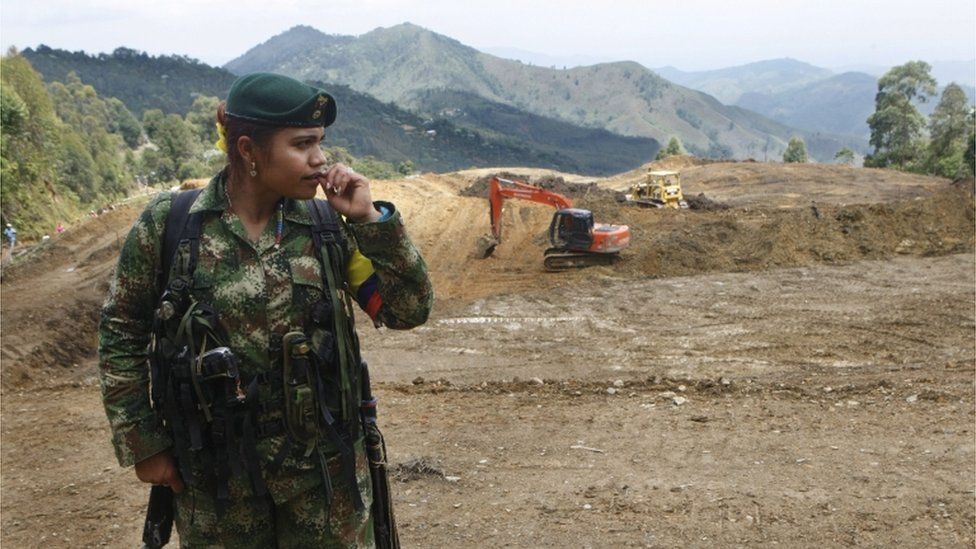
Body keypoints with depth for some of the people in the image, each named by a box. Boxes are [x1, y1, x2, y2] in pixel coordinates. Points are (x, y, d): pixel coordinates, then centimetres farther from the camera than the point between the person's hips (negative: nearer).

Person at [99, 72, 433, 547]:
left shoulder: (327, 224, -5)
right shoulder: (167, 224, -8)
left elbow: (410, 310, -7)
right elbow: (121, 333, 2)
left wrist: (370, 219, -16)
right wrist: (141, 444, 2)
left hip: (324, 469, 1)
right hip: (215, 472, -1)